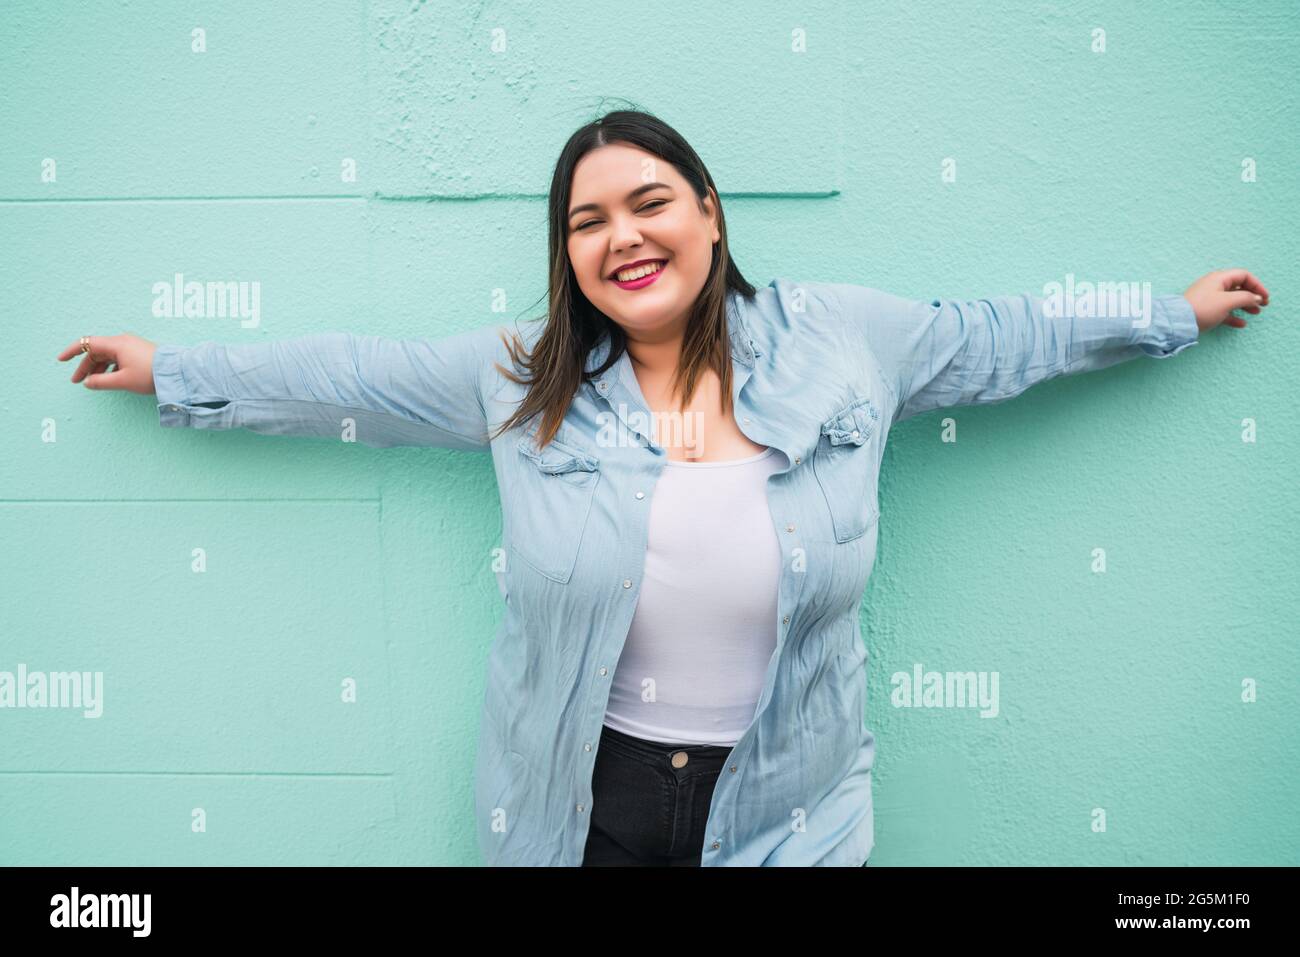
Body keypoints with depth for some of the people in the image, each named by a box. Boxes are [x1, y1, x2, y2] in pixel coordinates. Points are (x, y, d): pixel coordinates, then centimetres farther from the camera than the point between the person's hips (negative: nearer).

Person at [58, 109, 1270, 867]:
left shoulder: (839, 340, -2)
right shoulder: (522, 379, -3)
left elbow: (997, 337, 10)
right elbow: (349, 377, 6)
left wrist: (1170, 315, 19)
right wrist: (173, 372, 12)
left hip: (789, 811, 0)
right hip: (583, 802, 1)